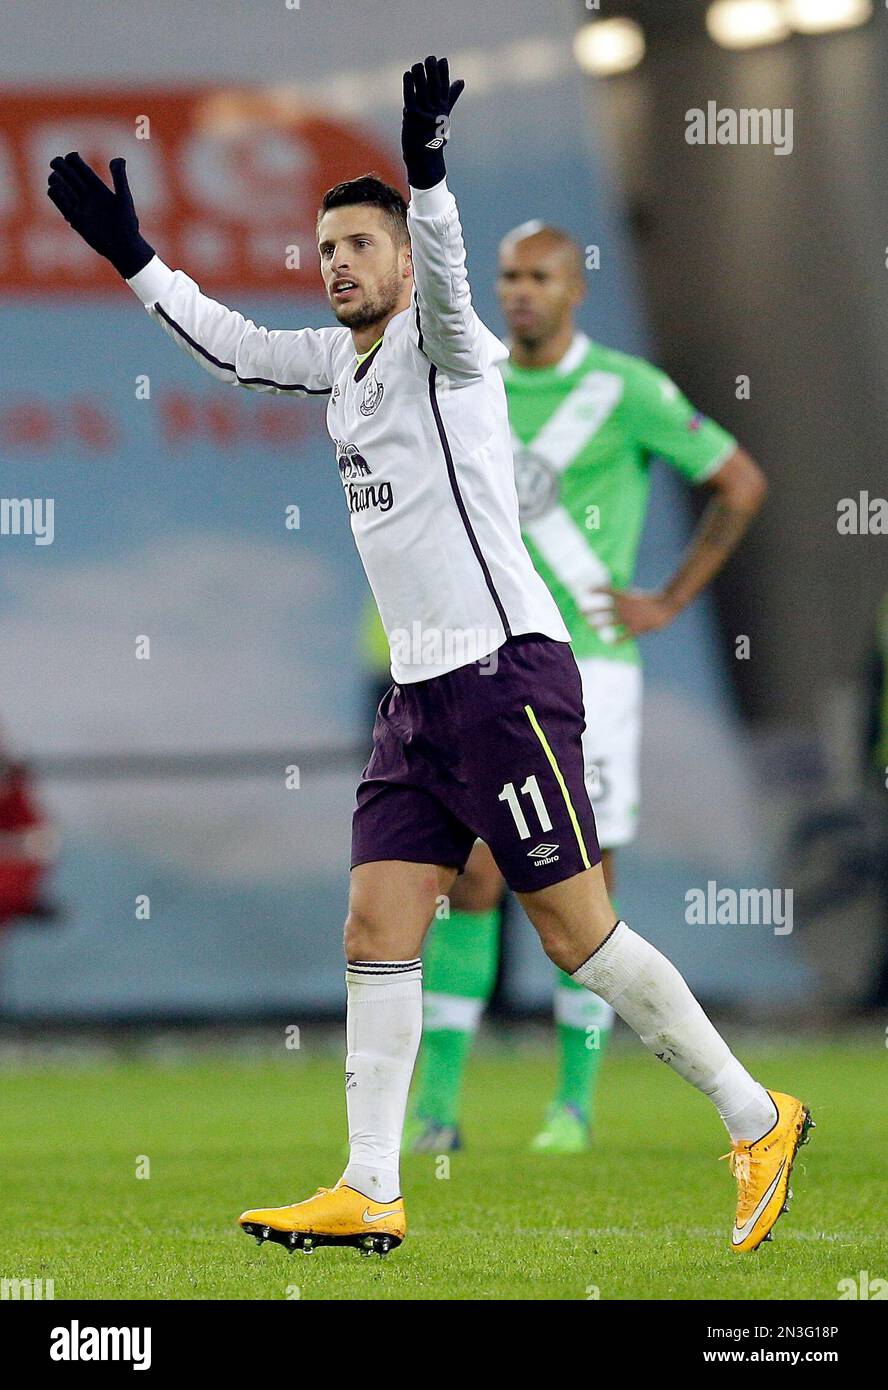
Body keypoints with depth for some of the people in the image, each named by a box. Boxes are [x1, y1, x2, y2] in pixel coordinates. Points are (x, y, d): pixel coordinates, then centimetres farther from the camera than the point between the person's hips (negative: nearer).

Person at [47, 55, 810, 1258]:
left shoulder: (439, 343, -8)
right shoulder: (341, 361, 15)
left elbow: (443, 276, -29)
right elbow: (233, 346, 26)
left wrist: (427, 173, -47)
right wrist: (132, 256, 19)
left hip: (505, 674, -8)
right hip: (418, 694, 8)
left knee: (580, 938, -7)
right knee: (377, 933, 0)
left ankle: (756, 1120, 4)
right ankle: (369, 1195, 1)